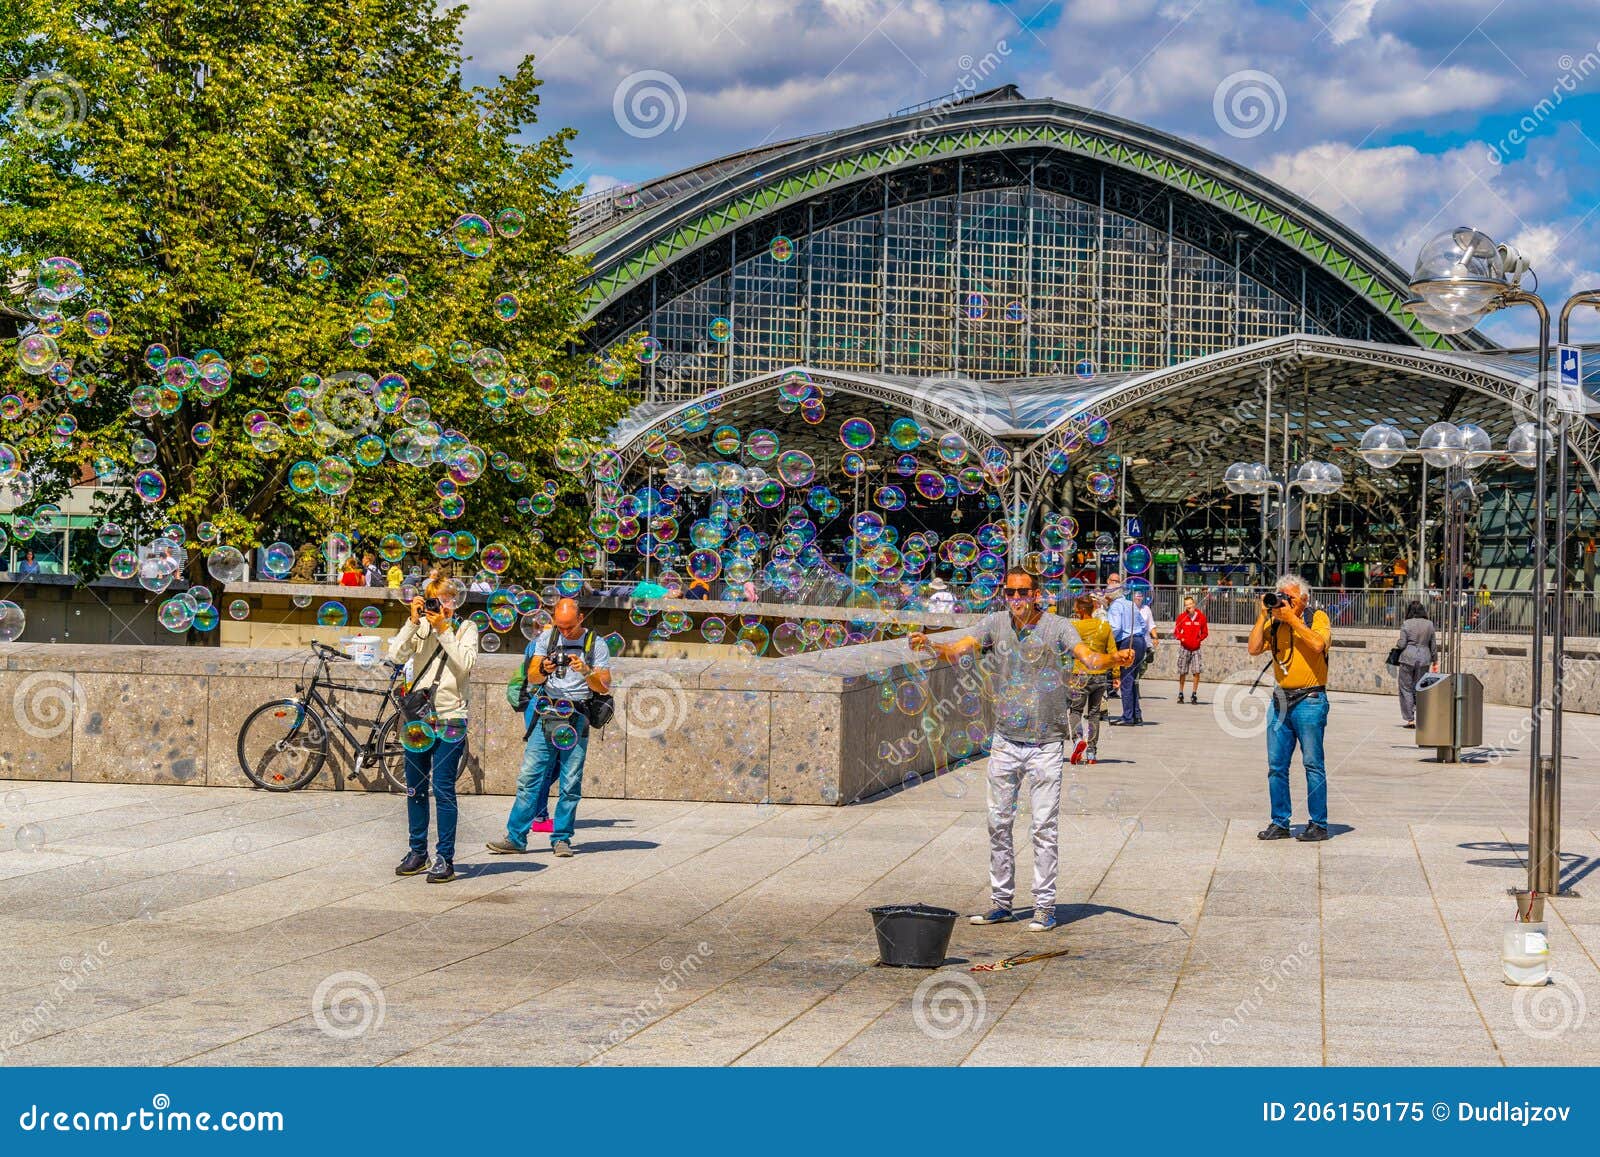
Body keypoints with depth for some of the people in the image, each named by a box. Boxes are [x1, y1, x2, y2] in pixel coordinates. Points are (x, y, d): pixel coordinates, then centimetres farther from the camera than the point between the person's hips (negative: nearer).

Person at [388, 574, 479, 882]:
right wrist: (414, 622, -14)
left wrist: (443, 629, -16)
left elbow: (465, 664, -15)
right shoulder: (420, 627, 6)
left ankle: (445, 858, -1)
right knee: (415, 789, 11)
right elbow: (397, 654, -8)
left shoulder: (466, 628, 0)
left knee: (443, 789, -6)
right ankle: (418, 852, 22)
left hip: (450, 720, -4)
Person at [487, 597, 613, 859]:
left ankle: (561, 839, 8)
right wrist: (544, 669, -17)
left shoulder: (595, 644, 3)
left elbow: (604, 687, 0)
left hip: (577, 719, -1)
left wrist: (586, 672, -18)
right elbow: (532, 678, 5)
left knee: (570, 784, 0)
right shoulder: (547, 638, 9)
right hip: (545, 715, 1)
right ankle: (516, 838, -1)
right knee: (529, 777, -3)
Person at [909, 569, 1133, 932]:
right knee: (998, 823, 8)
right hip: (1005, 741, 4)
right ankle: (1001, 902, 18)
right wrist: (931, 646, -26)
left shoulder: (1057, 626, -7)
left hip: (1046, 745, -4)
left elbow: (1090, 659, -19)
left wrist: (1115, 659, -41)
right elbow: (956, 652, -5)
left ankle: (1045, 906, 6)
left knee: (1044, 826, -1)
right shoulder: (996, 623, 2)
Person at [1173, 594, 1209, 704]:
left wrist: (1199, 640, -4)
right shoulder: (1182, 616, -1)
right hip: (1184, 648, 0)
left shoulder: (1201, 616, 1)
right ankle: (1180, 694, 16)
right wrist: (1182, 638, -11)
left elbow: (1205, 632, 10)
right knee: (1182, 672, 4)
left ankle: (1194, 694, 1)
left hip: (1196, 648, 0)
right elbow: (1176, 632, 5)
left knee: (1197, 672, -9)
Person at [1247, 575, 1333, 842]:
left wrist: (1292, 618, -14)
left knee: (1313, 764, -3)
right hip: (1280, 700, 5)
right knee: (1276, 765, 6)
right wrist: (1263, 615, -1)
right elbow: (1254, 648, 0)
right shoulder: (1273, 624, 11)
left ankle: (1319, 825, 2)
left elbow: (1318, 644, -19)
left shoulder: (1318, 618, -1)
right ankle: (1280, 823, 13)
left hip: (1309, 700, -5)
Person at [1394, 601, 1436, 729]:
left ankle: (1409, 719, -1)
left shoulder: (1406, 624, -5)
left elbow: (1402, 644, -8)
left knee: (1406, 689, 3)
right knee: (1419, 689, 10)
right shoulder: (1429, 624, 6)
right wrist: (1435, 660, 17)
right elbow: (1433, 645, 9)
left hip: (1408, 658, -3)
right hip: (1424, 660, 3)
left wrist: (1396, 647, 14)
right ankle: (1419, 718, 6)